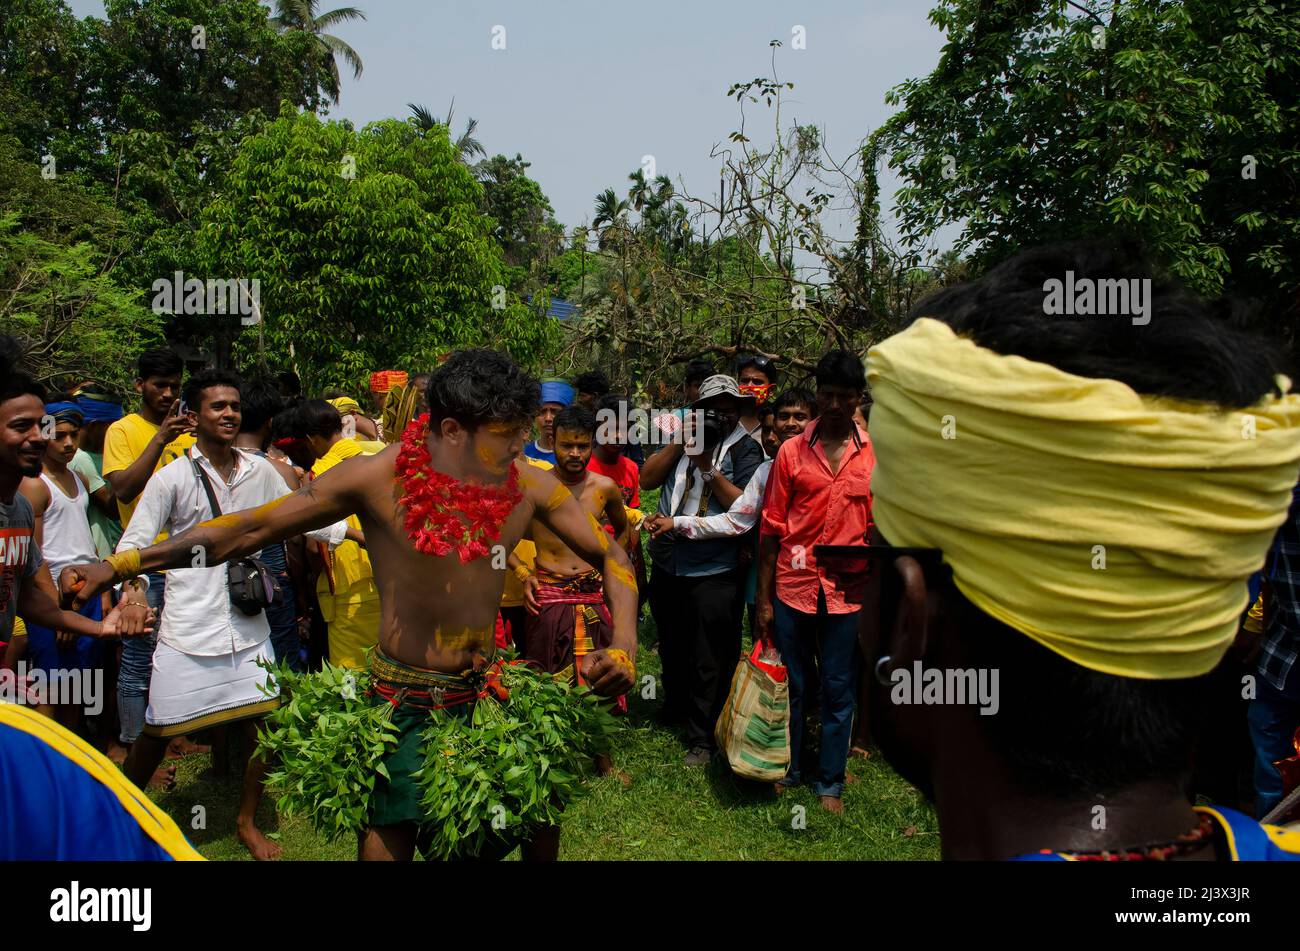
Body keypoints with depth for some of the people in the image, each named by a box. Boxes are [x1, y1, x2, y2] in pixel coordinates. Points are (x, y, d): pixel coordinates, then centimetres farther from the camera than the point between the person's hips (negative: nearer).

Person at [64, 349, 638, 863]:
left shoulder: (530, 487, -10)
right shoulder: (379, 478, -16)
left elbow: (608, 556, 1)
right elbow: (252, 528, -9)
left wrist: (623, 645, -16)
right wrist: (118, 565, -10)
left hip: (487, 690, 3)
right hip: (403, 695, -2)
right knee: (392, 834, 3)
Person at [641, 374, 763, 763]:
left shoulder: (745, 449, -4)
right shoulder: (685, 433, 8)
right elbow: (648, 479, 1)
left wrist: (710, 469, -21)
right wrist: (680, 442, -9)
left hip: (712, 573, -5)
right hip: (667, 565, 5)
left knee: (708, 662, 3)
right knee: (671, 648, 23)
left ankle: (702, 738, 15)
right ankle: (675, 710, 44)